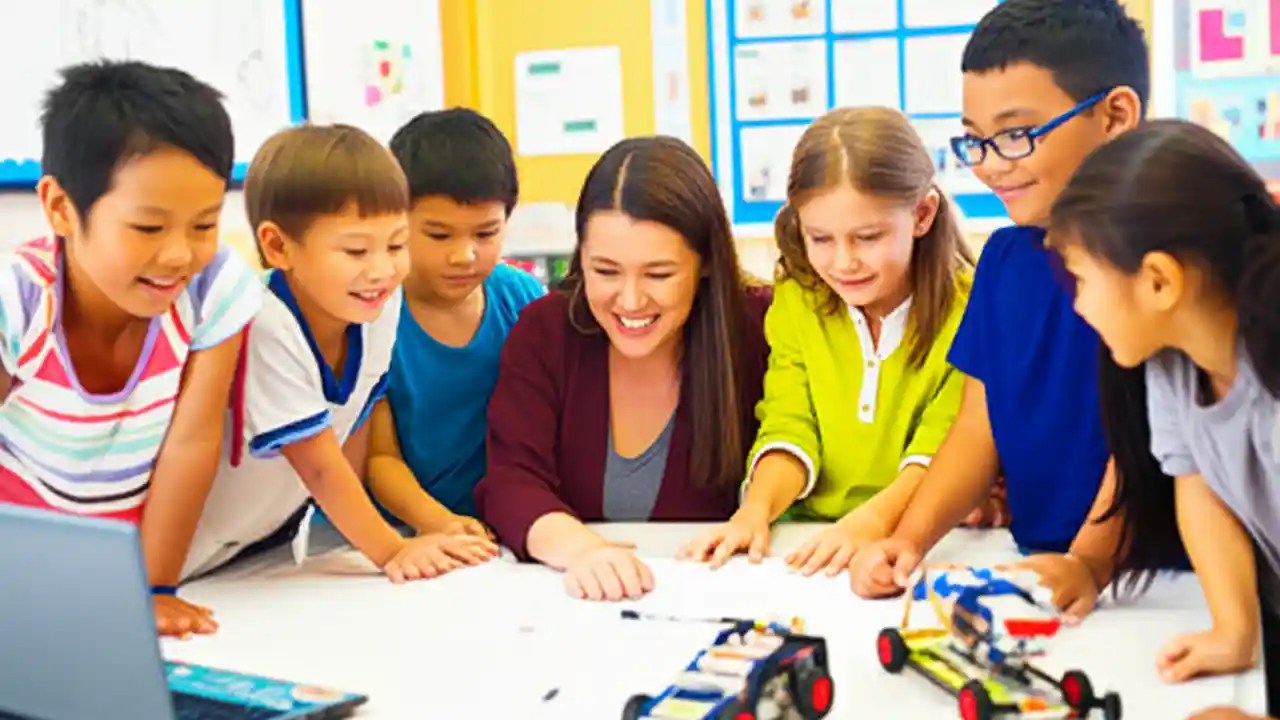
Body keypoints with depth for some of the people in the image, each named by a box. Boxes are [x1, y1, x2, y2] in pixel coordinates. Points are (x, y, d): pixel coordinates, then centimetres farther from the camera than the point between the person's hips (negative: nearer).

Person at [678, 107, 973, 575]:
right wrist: (755, 511, -20)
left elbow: (943, 452, -15)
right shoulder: (796, 301, 7)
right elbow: (789, 430, 0)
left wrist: (872, 519, -32)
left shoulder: (968, 309, -7)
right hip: (808, 545, 2)